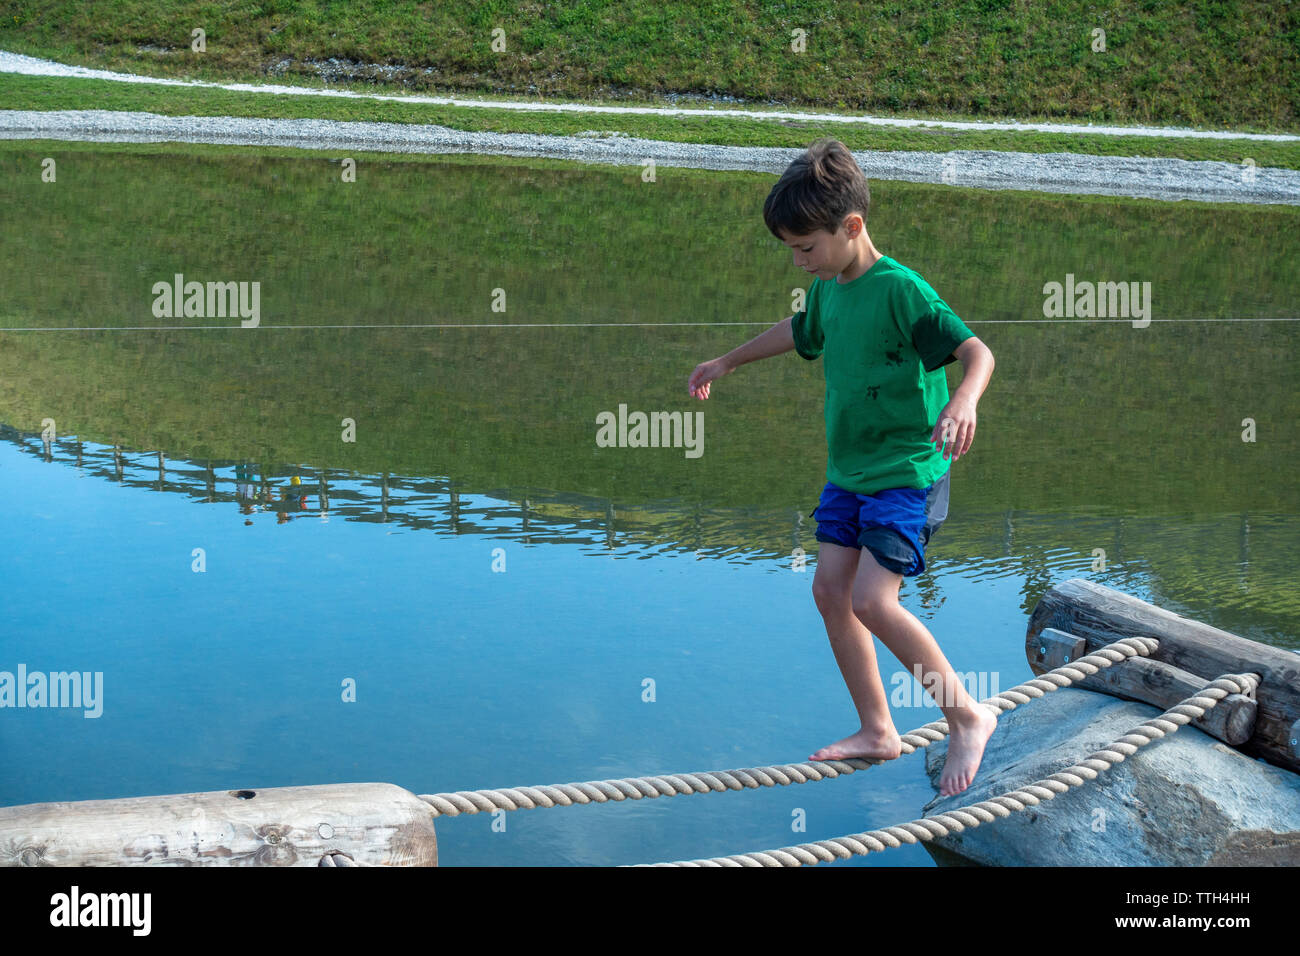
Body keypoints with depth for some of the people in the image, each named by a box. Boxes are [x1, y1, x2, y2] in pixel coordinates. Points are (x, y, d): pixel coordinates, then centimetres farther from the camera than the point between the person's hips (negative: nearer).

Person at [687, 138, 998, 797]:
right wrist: (727, 363, 39)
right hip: (850, 472, 9)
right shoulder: (828, 288, 5)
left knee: (873, 600, -17)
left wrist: (963, 400, -46)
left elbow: (977, 352, -25)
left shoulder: (900, 289, -20)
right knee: (830, 589, 6)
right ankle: (877, 730, 18)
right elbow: (800, 330, 28)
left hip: (907, 474, -9)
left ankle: (968, 718, 0)